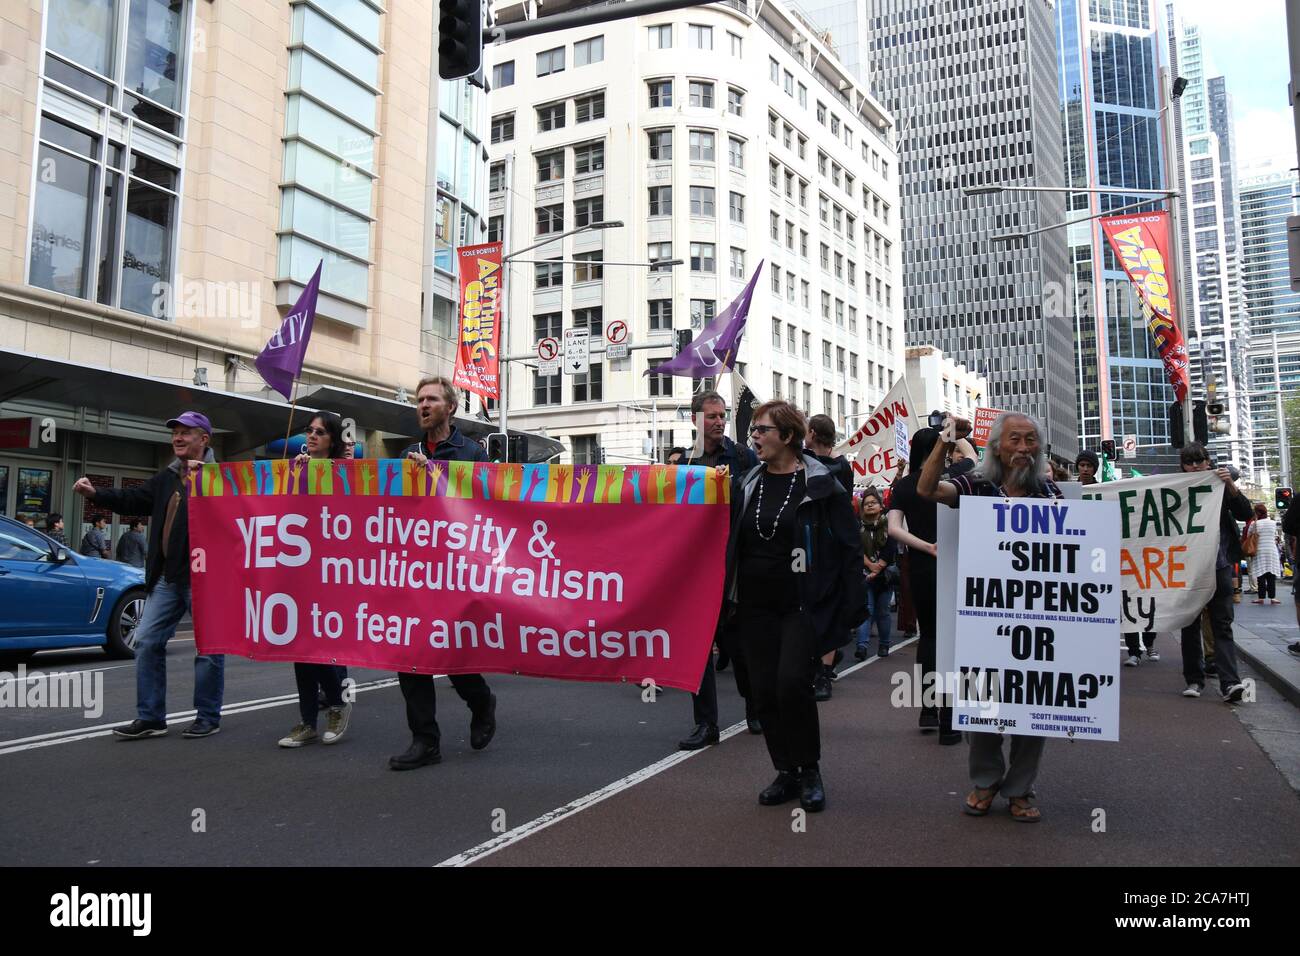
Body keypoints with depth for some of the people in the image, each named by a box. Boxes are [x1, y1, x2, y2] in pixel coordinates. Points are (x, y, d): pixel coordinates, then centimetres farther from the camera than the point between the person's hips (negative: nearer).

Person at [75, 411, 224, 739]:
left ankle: (208, 718, 14)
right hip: (168, 577, 7)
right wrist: (95, 494, 1)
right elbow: (133, 500, 15)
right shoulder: (166, 477, 17)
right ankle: (150, 718, 14)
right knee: (147, 641, 6)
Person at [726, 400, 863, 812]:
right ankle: (786, 773, 21)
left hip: (803, 605, -5)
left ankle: (811, 771, 6)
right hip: (756, 606, 5)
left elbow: (849, 546, -6)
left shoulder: (819, 484, -6)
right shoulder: (749, 484, 9)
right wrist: (728, 600, 7)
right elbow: (732, 542, 15)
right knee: (764, 691, 5)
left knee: (792, 682, -16)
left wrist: (851, 607, -10)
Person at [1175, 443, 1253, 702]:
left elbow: (1245, 514, -2)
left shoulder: (1220, 485, 6)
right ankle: (1194, 680, 17)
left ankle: (1230, 683, -8)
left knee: (1222, 625, -4)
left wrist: (1231, 486, -12)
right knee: (1190, 626, 7)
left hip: (1219, 566, 0)